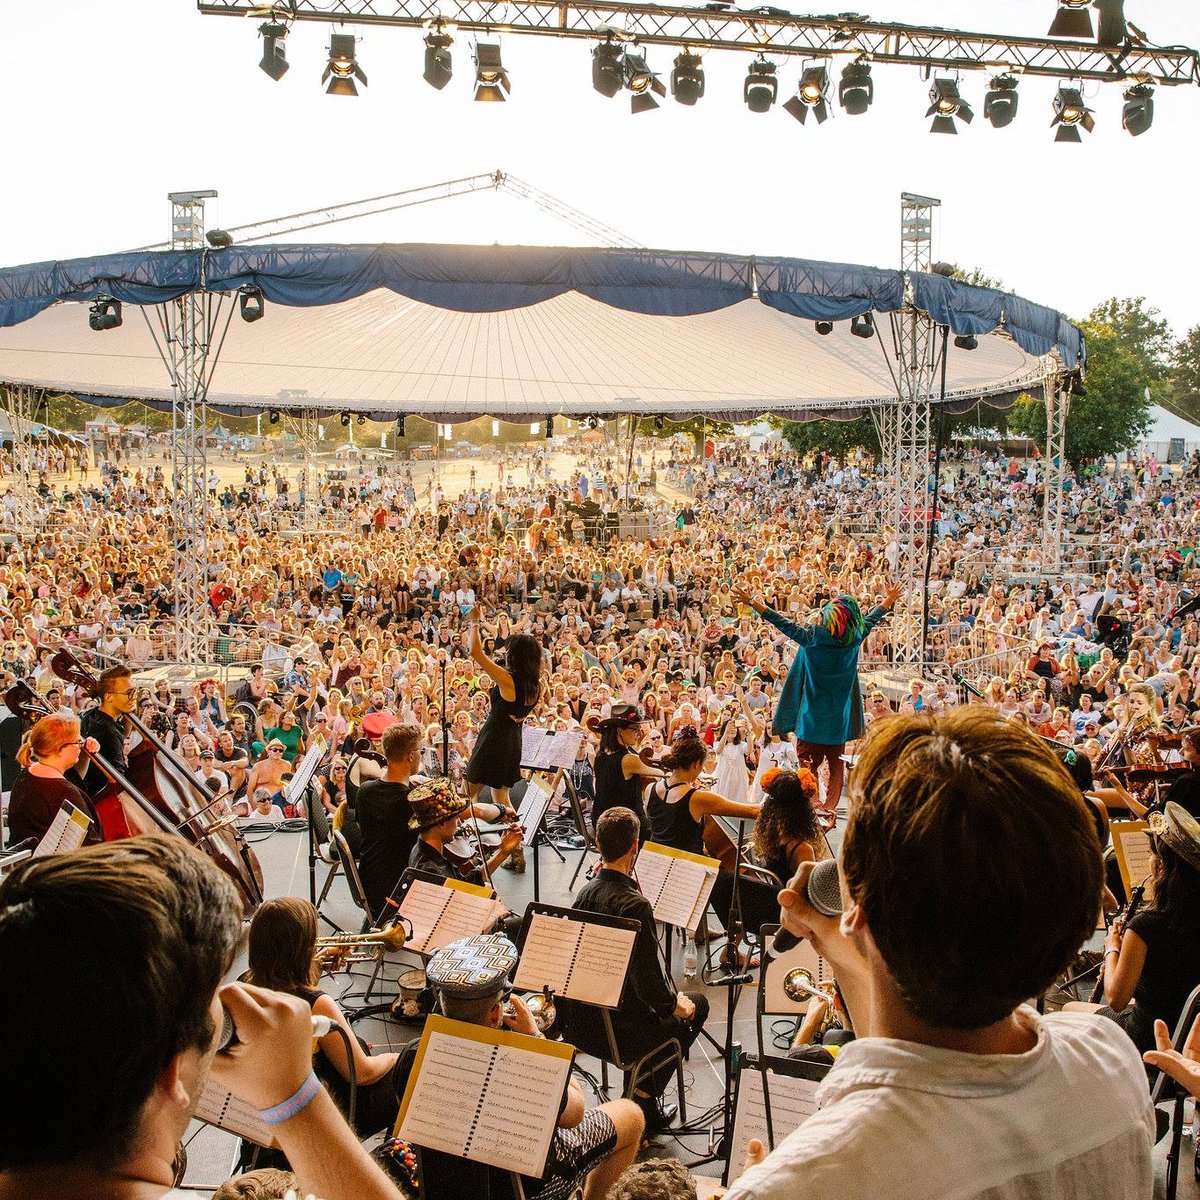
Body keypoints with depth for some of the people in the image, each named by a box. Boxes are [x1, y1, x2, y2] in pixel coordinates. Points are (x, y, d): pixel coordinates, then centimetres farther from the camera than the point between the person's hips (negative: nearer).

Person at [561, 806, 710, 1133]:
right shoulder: (634, 905, -24)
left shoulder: (585, 892, -2)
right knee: (697, 1003, 17)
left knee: (670, 993, 30)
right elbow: (649, 984, -22)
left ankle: (645, 1104, 31)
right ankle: (643, 1099, 17)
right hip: (618, 1032, -7)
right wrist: (676, 1005, -5)